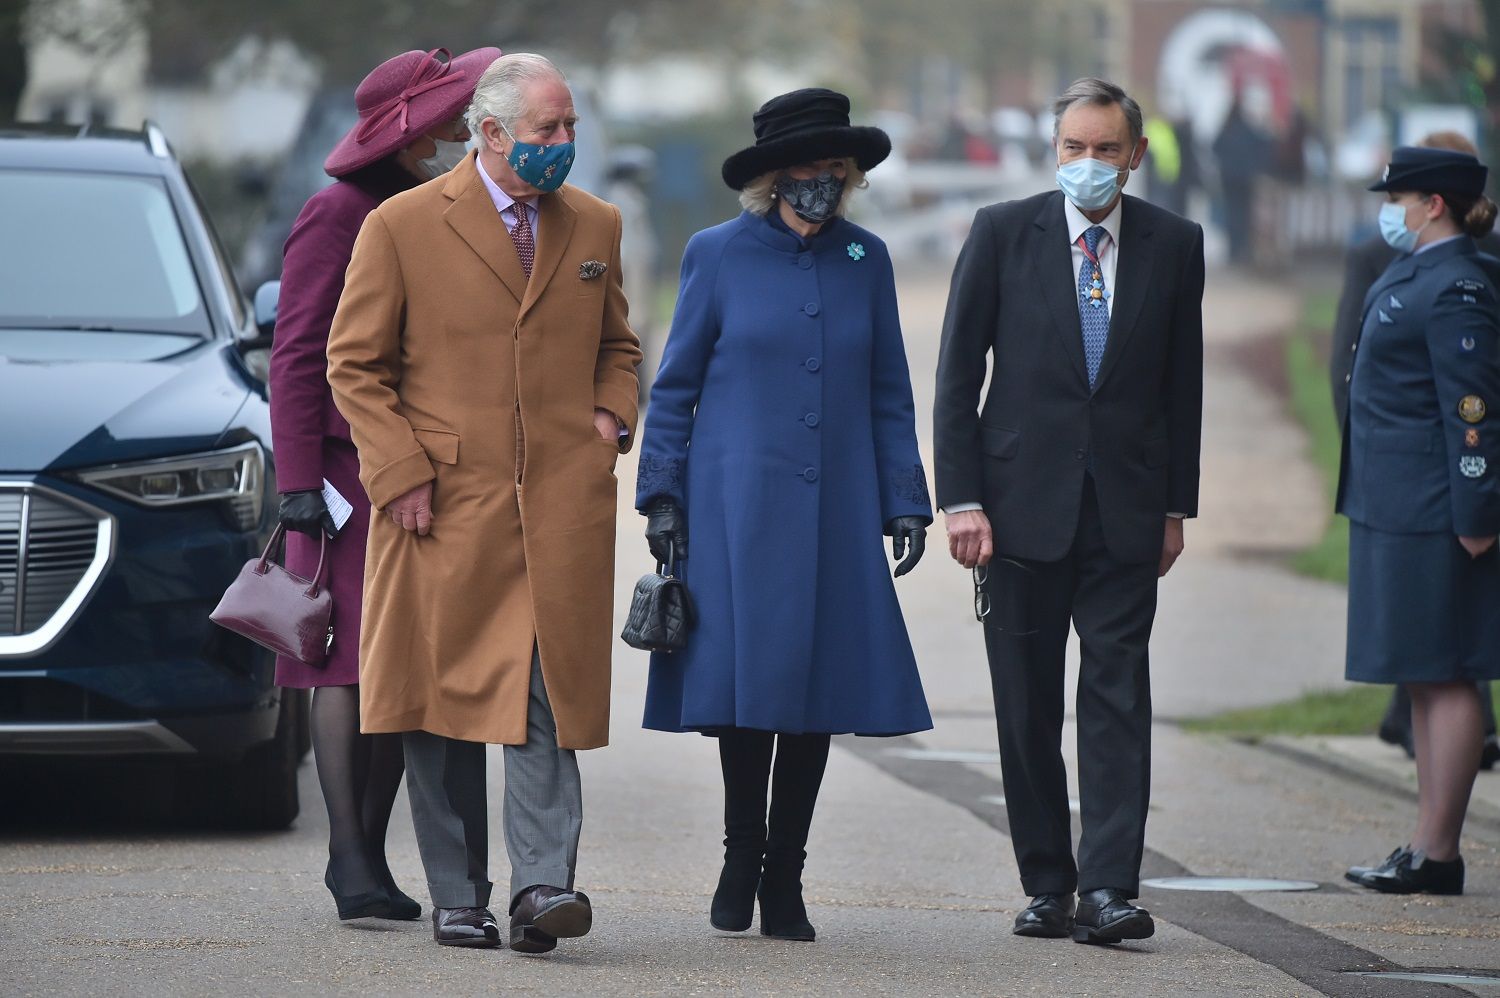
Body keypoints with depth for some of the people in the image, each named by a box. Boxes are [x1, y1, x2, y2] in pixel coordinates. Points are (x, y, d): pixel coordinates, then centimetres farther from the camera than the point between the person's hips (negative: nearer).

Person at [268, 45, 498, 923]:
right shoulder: (339, 215, -6)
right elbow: (298, 355, -9)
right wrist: (299, 483, -15)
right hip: (351, 473, -7)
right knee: (351, 662, -8)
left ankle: (371, 851, 10)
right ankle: (350, 859, -10)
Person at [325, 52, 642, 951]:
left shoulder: (594, 227, 13)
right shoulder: (403, 227, 0)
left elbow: (617, 346, 26)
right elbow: (355, 363, 2)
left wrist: (611, 410, 5)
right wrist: (400, 471, -7)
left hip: (563, 504, 2)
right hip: (445, 505, -2)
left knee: (551, 696, -9)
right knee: (446, 699, 3)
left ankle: (544, 882, -13)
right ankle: (459, 899, 12)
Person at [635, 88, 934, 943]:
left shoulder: (866, 261, 9)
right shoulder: (720, 255, 2)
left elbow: (889, 393, 12)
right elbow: (675, 385, 5)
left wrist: (906, 503, 6)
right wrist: (662, 494, -1)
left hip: (836, 514, 2)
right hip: (738, 507, -2)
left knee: (822, 684, 0)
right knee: (748, 681, -5)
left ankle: (785, 877, 10)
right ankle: (742, 860, 13)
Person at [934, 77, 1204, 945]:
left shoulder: (1174, 245, 6)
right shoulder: (1003, 233, 1)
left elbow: (1184, 383, 11)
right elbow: (958, 375, 1)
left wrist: (1178, 503, 9)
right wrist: (961, 498, -7)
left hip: (1126, 511, 0)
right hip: (1023, 505, 0)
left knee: (1118, 696, -7)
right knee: (1027, 708, 5)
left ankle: (1110, 890, -11)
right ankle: (1048, 887, 14)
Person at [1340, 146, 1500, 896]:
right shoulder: (1415, 274, 15)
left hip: (1430, 513, -11)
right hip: (1397, 509, 11)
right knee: (1425, 681, 12)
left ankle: (1436, 854, -5)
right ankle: (1429, 848, 17)